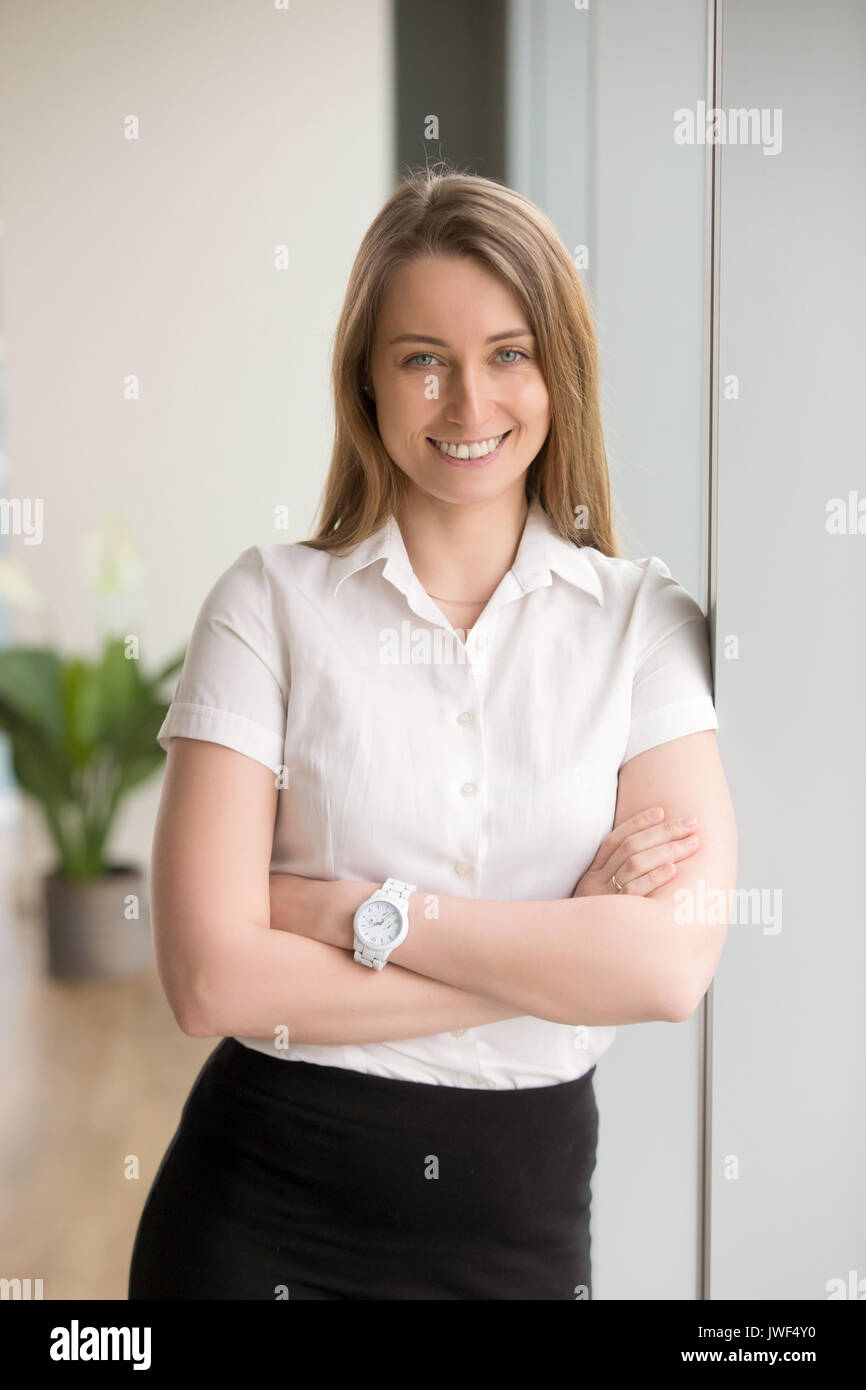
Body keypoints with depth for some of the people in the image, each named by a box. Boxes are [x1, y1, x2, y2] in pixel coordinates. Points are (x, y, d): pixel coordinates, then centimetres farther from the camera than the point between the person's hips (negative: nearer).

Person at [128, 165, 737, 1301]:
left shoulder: (644, 618, -2)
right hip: (265, 1204, -1)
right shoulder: (270, 602, -6)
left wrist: (357, 910, -15)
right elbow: (213, 979, -15)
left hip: (524, 1206, 2)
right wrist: (566, 946, -14)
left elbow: (674, 964, -14)